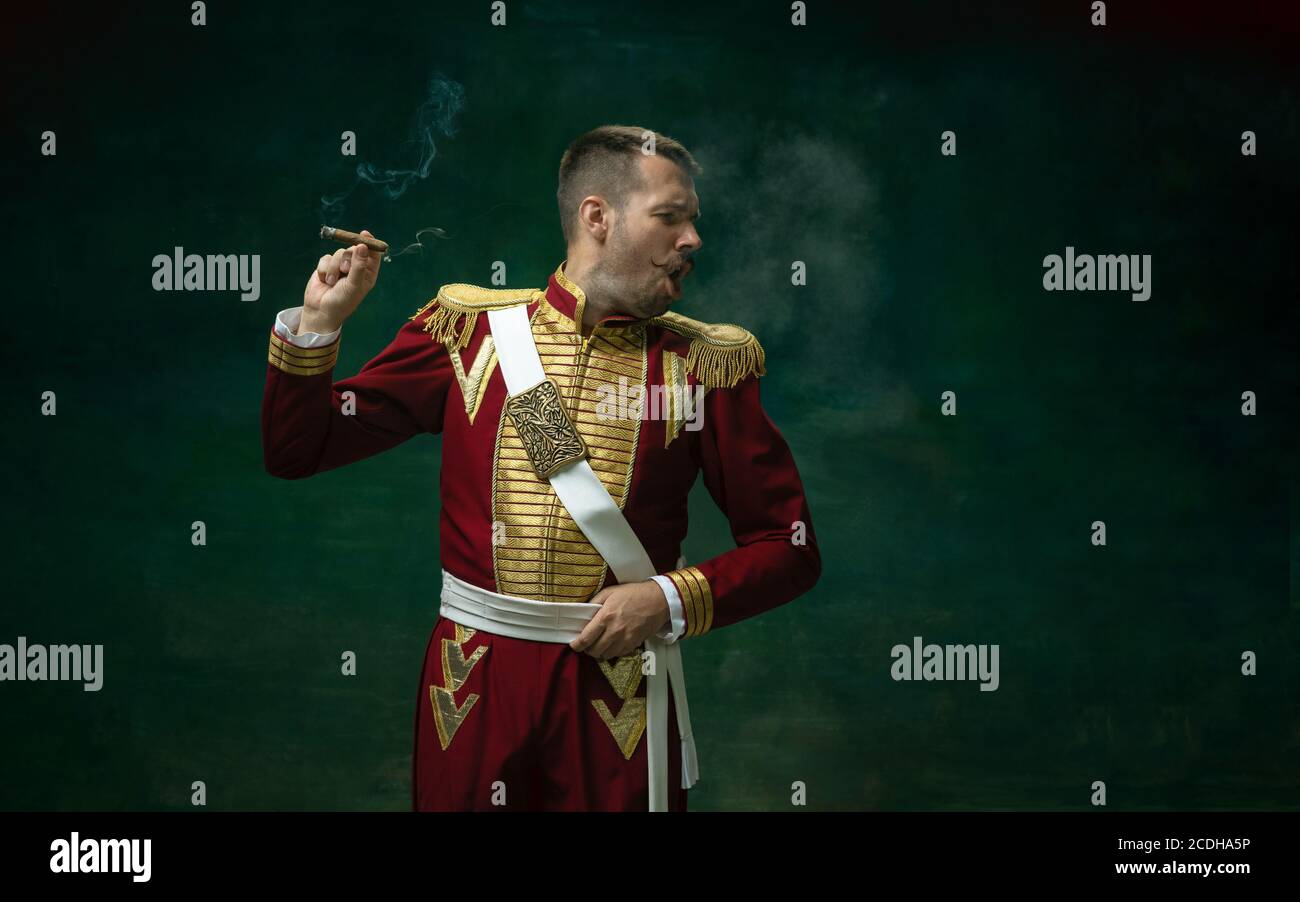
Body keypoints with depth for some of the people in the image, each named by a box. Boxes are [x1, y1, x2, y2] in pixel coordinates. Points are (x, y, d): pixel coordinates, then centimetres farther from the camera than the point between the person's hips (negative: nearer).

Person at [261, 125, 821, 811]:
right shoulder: (467, 329, 1)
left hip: (617, 691, 0)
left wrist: (672, 600, -11)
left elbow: (790, 549, 4)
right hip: (474, 683, 0)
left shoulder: (705, 365, 1)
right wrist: (318, 323, -9)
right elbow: (295, 451, 5)